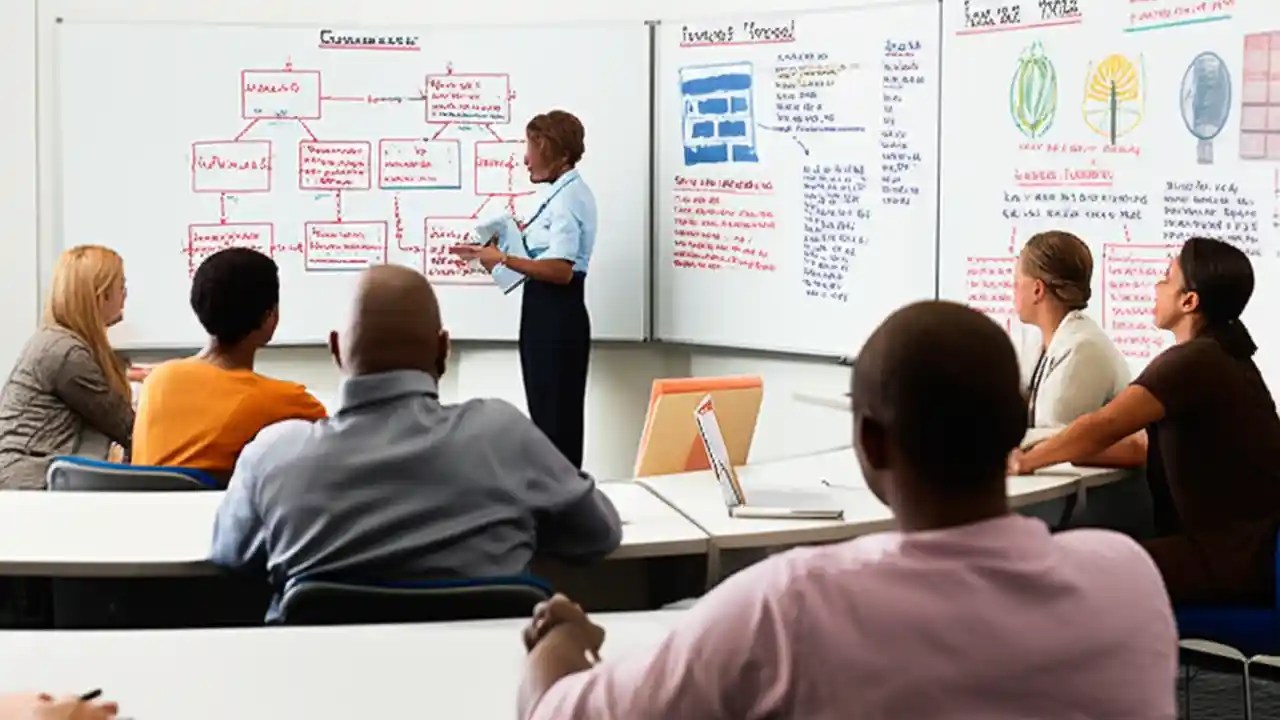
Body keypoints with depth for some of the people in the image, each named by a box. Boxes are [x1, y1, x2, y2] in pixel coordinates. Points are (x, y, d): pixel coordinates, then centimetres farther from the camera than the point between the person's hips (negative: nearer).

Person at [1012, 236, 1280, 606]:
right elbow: (1141, 446, 16)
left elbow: (1099, 428, -21)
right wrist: (1053, 453, 7)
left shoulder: (1191, 362, -16)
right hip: (1236, 544, 10)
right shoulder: (1218, 357, 15)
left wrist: (1026, 461, -5)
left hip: (1236, 561, -10)